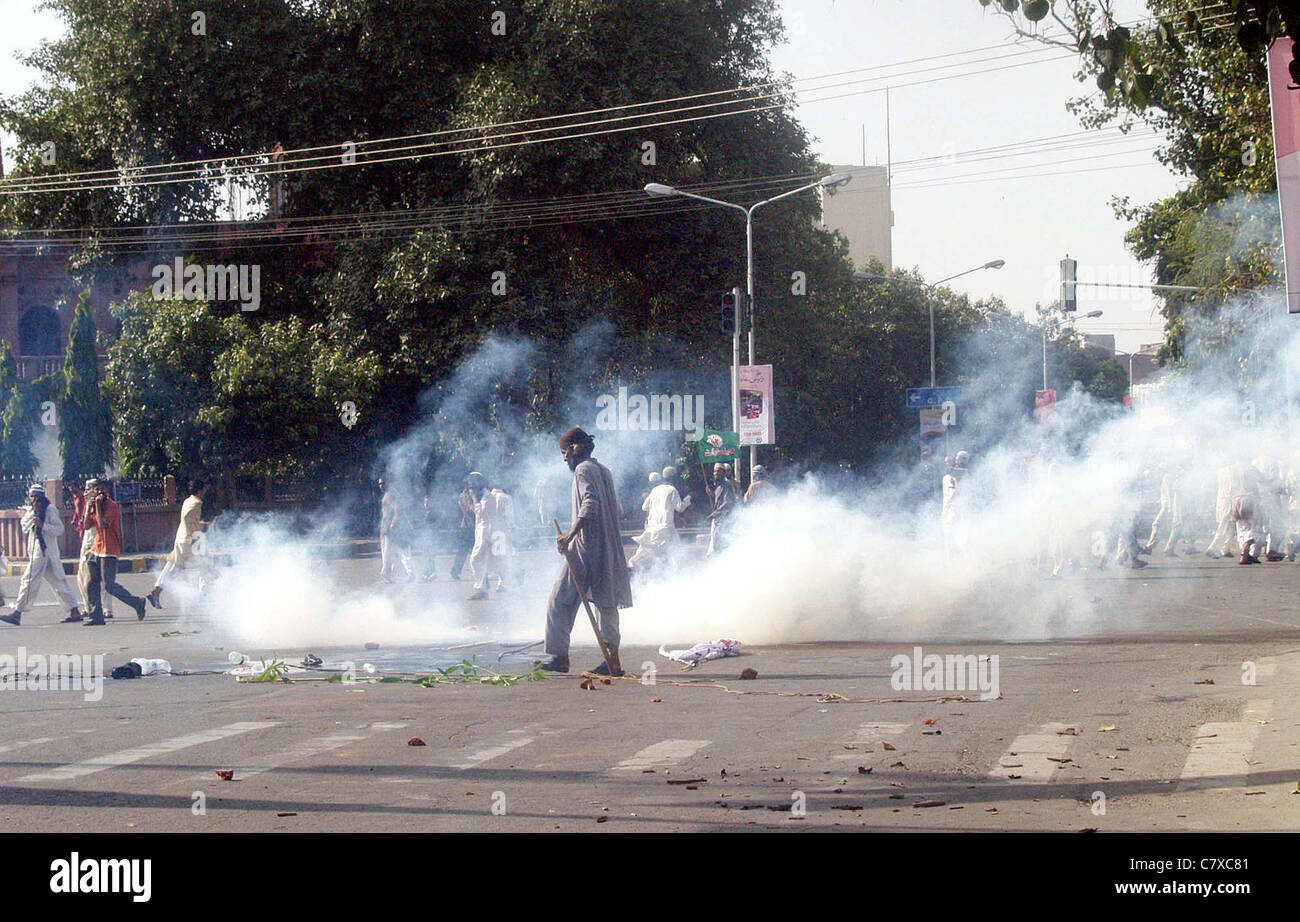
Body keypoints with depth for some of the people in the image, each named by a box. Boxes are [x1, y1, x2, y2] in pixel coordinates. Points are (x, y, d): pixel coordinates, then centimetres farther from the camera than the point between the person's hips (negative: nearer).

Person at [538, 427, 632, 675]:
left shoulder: (583, 470, -9)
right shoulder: (604, 471, 18)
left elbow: (590, 504, -23)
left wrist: (571, 535, -27)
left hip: (586, 545, -9)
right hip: (609, 547, 9)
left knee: (561, 601, -2)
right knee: (607, 603, 8)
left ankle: (560, 657, -4)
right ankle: (613, 661, 5)